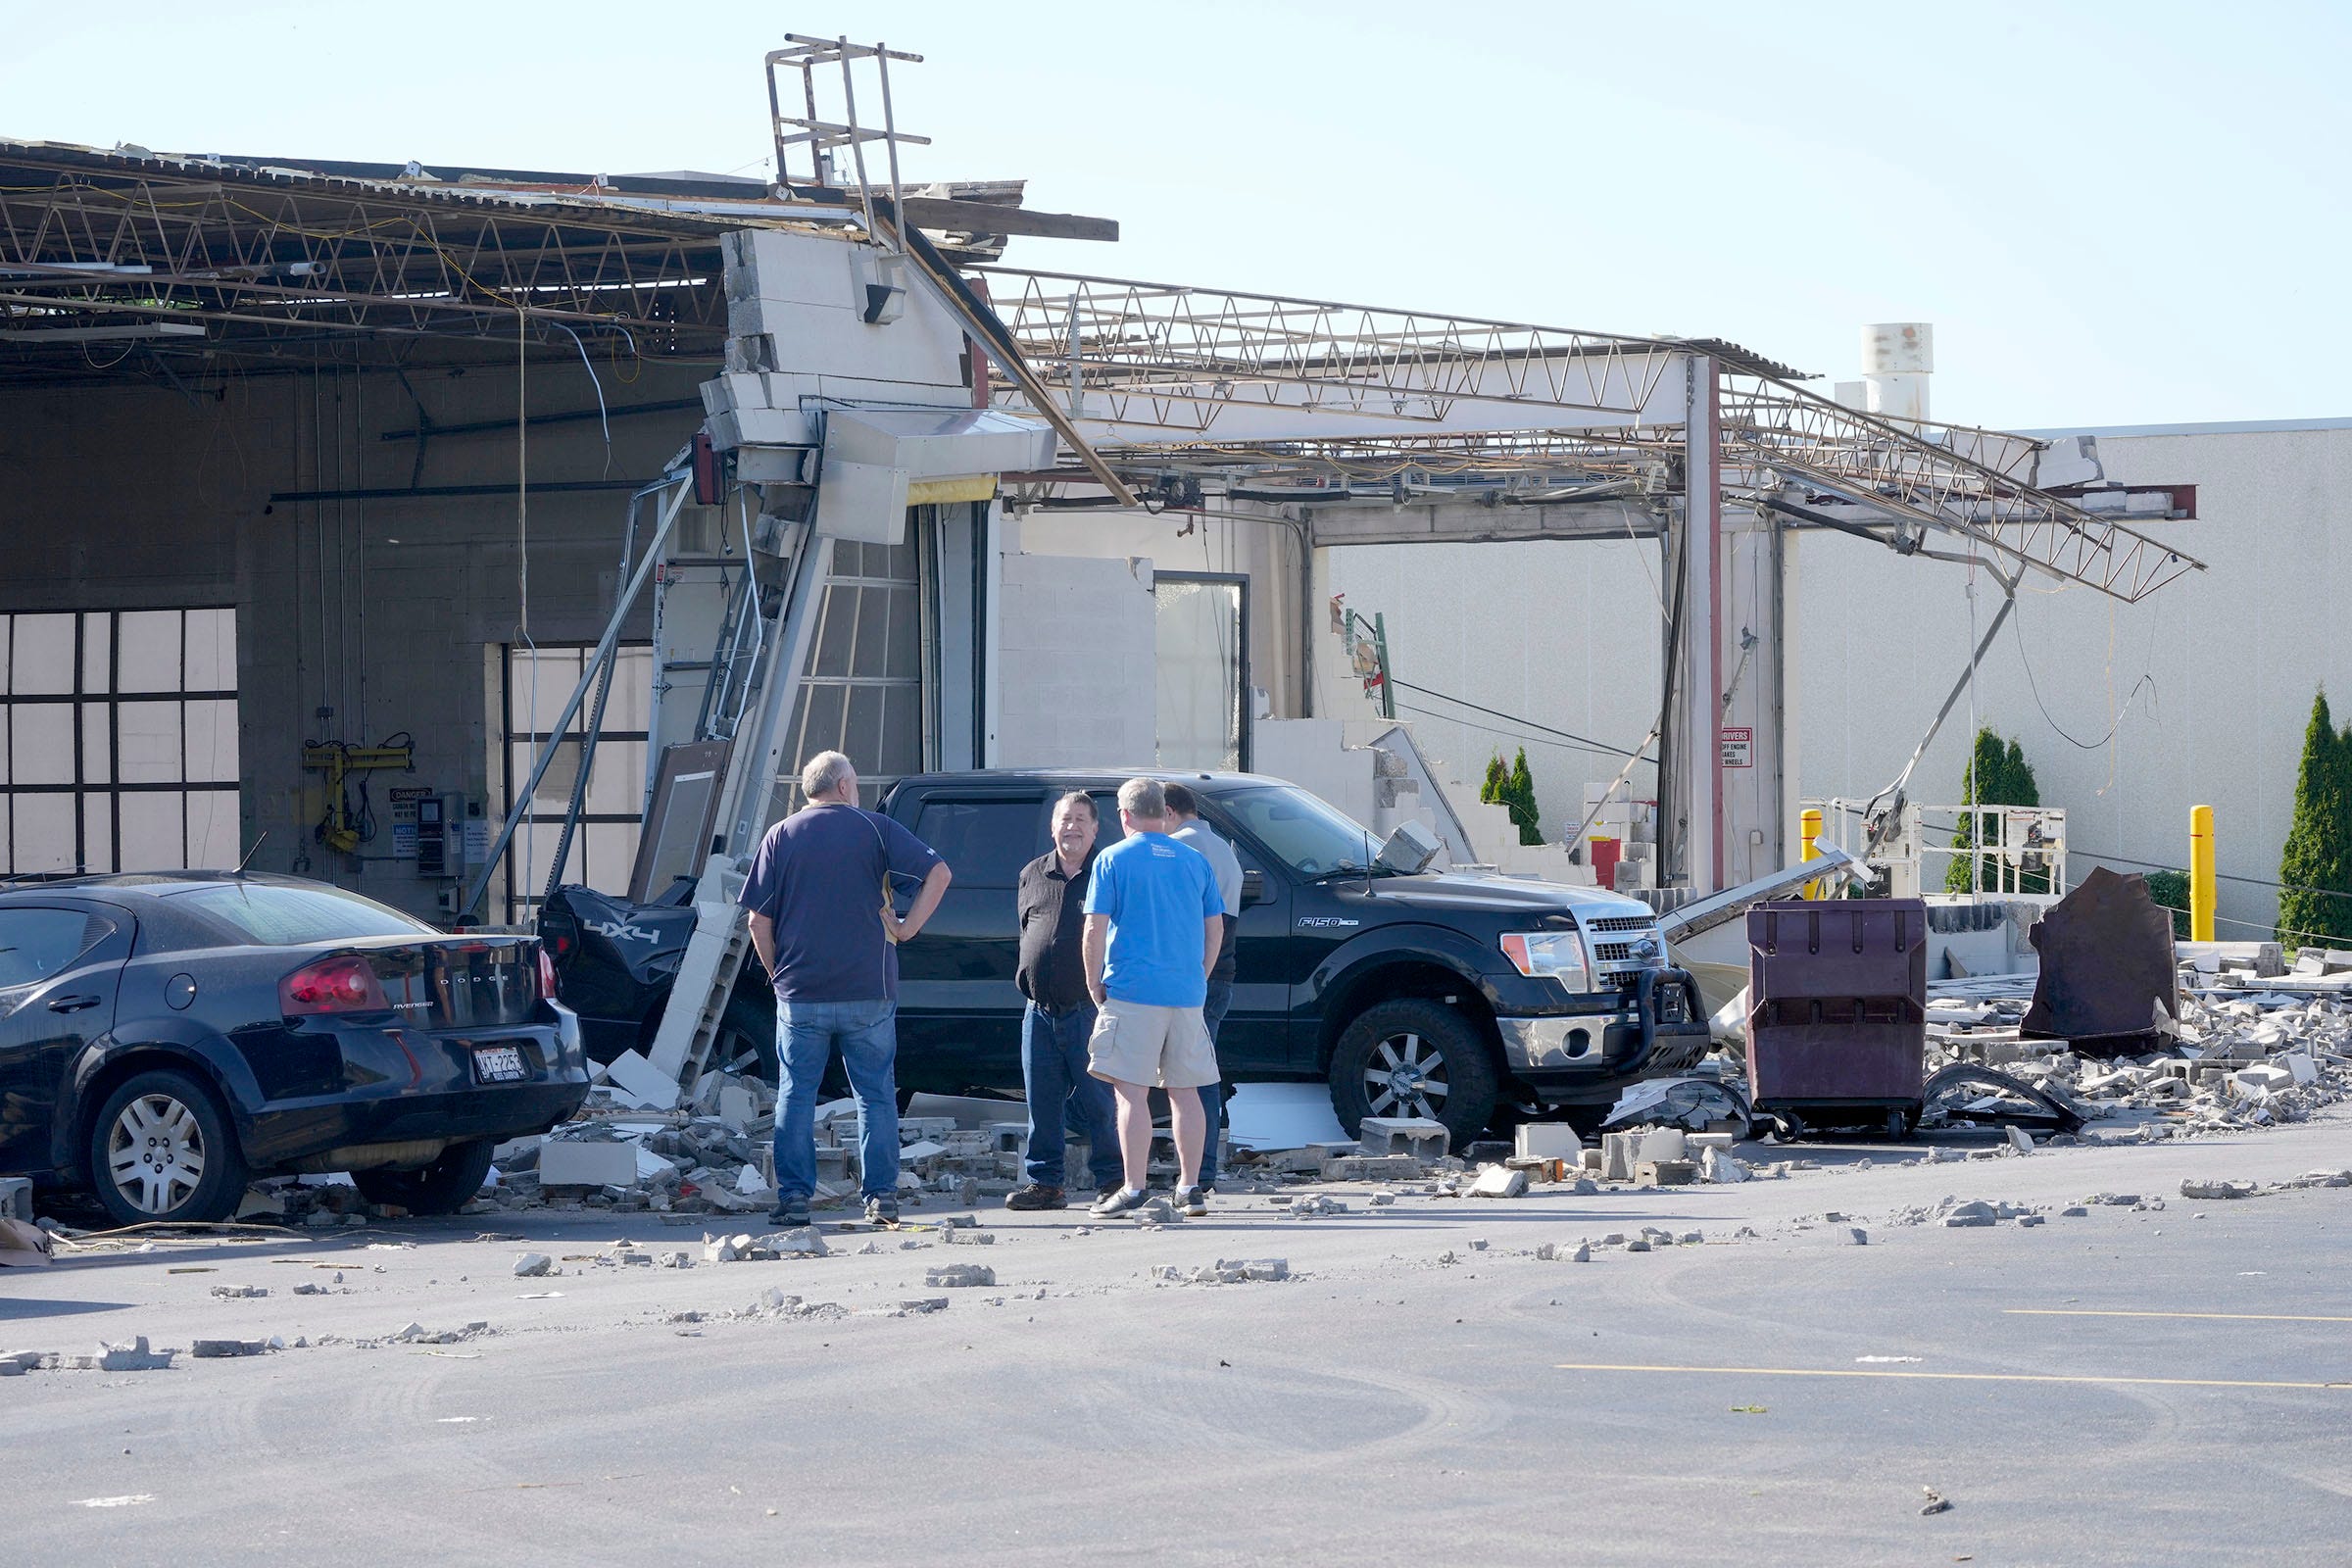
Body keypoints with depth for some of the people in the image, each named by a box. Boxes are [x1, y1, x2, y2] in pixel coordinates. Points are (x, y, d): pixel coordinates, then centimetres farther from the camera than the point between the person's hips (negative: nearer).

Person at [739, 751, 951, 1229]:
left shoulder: (781, 836, 3)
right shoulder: (874, 829, 2)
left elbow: (758, 922, 0)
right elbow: (938, 871, -6)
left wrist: (777, 973, 10)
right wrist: (907, 928, -2)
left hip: (801, 996, 0)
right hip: (869, 992, 0)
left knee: (795, 1096, 6)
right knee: (876, 1095, 7)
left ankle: (794, 1197, 1)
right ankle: (882, 1196, 4)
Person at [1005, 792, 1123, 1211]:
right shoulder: (1032, 875, 14)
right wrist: (1028, 977, 14)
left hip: (1087, 1008, -5)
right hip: (1040, 1010, 5)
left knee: (1097, 1099, -3)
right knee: (1042, 1100, 5)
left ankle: (1110, 1180, 6)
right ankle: (1045, 1183, 11)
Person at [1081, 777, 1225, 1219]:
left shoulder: (1114, 860, -3)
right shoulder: (1195, 862, 10)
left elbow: (1096, 929, -7)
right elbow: (1215, 928, 13)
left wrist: (1094, 984, 2)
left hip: (1132, 989, -5)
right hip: (1187, 993, 5)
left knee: (1132, 1093, -4)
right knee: (1184, 1092, 11)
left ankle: (1133, 1190, -8)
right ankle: (1190, 1187, 13)